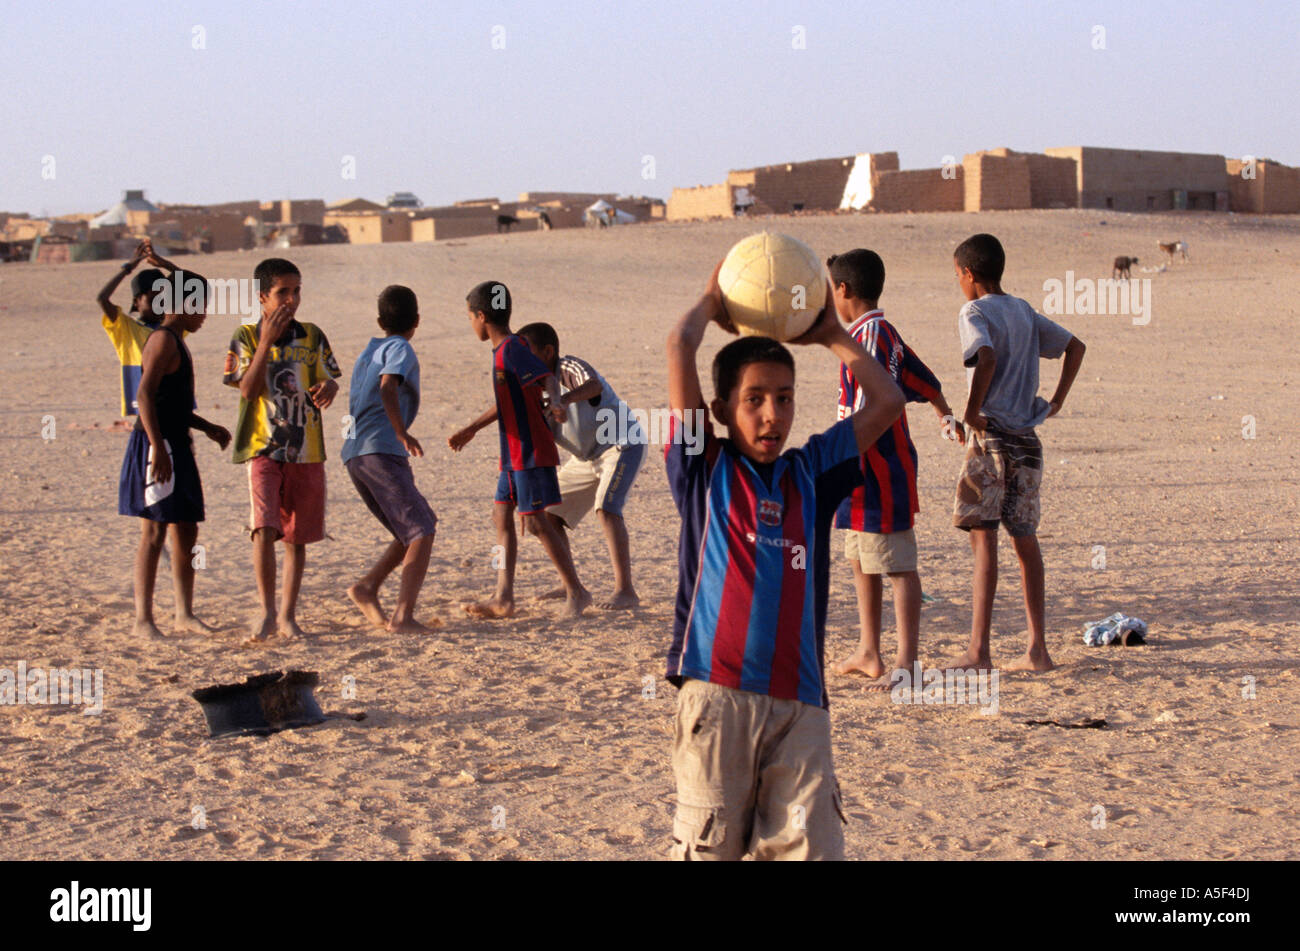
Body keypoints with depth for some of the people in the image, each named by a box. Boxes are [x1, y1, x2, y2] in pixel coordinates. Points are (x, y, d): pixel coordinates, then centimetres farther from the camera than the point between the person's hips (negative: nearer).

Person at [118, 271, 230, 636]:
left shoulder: (176, 342, 20)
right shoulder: (163, 340, -10)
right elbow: (145, 395, -20)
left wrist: (208, 428, 21)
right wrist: (158, 448, -26)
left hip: (176, 447, 10)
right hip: (156, 445, -10)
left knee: (186, 533, 10)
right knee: (154, 532, -7)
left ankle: (184, 613, 17)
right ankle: (143, 618, -3)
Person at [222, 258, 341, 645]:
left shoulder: (312, 337, 7)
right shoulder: (246, 336, -1)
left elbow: (328, 382, 10)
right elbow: (247, 389, -12)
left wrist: (327, 388, -15)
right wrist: (267, 341, -19)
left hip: (306, 451, 3)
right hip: (263, 448, -3)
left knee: (297, 536, 7)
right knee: (264, 528, -17)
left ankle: (287, 615, 17)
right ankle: (267, 612, -8)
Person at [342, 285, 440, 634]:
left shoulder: (367, 353, 25)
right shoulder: (400, 349, -1)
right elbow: (387, 387, -20)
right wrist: (402, 432, -22)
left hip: (355, 455, 9)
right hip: (382, 452, -9)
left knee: (418, 527, 17)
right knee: (422, 533, -12)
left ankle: (368, 587, 4)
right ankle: (403, 615, -24)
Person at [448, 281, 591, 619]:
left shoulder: (513, 349, -14)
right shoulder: (503, 350, 15)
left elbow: (547, 378, -28)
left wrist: (555, 401, -50)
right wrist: (472, 429, 38)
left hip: (531, 451, -10)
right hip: (515, 452, 10)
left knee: (535, 520, -8)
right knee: (502, 514, 9)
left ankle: (576, 592, -1)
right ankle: (503, 598, 10)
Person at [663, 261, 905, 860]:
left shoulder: (809, 474, 17)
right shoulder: (705, 470, 7)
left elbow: (886, 401, 17)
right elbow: (681, 347, -1)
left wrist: (831, 335, 26)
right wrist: (713, 303, 17)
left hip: (799, 700, 3)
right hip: (717, 692, -3)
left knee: (813, 846, -5)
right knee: (709, 845, -2)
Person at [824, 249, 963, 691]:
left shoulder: (870, 337, -17)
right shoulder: (885, 333, 13)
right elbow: (924, 380, 27)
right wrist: (945, 414, 47)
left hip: (879, 471, -10)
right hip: (867, 473, 10)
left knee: (897, 566, -7)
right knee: (860, 559, 16)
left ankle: (906, 663, -5)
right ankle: (868, 653, 25)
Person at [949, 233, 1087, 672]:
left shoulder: (974, 313, -7)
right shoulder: (1025, 312, 15)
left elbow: (987, 358, -26)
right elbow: (1075, 346, 22)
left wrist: (971, 410, -17)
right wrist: (1057, 400, 20)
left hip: (990, 436, -7)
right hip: (1027, 436, 7)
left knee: (983, 538, -8)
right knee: (1025, 540, 12)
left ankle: (979, 650, -12)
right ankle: (1038, 648, 13)